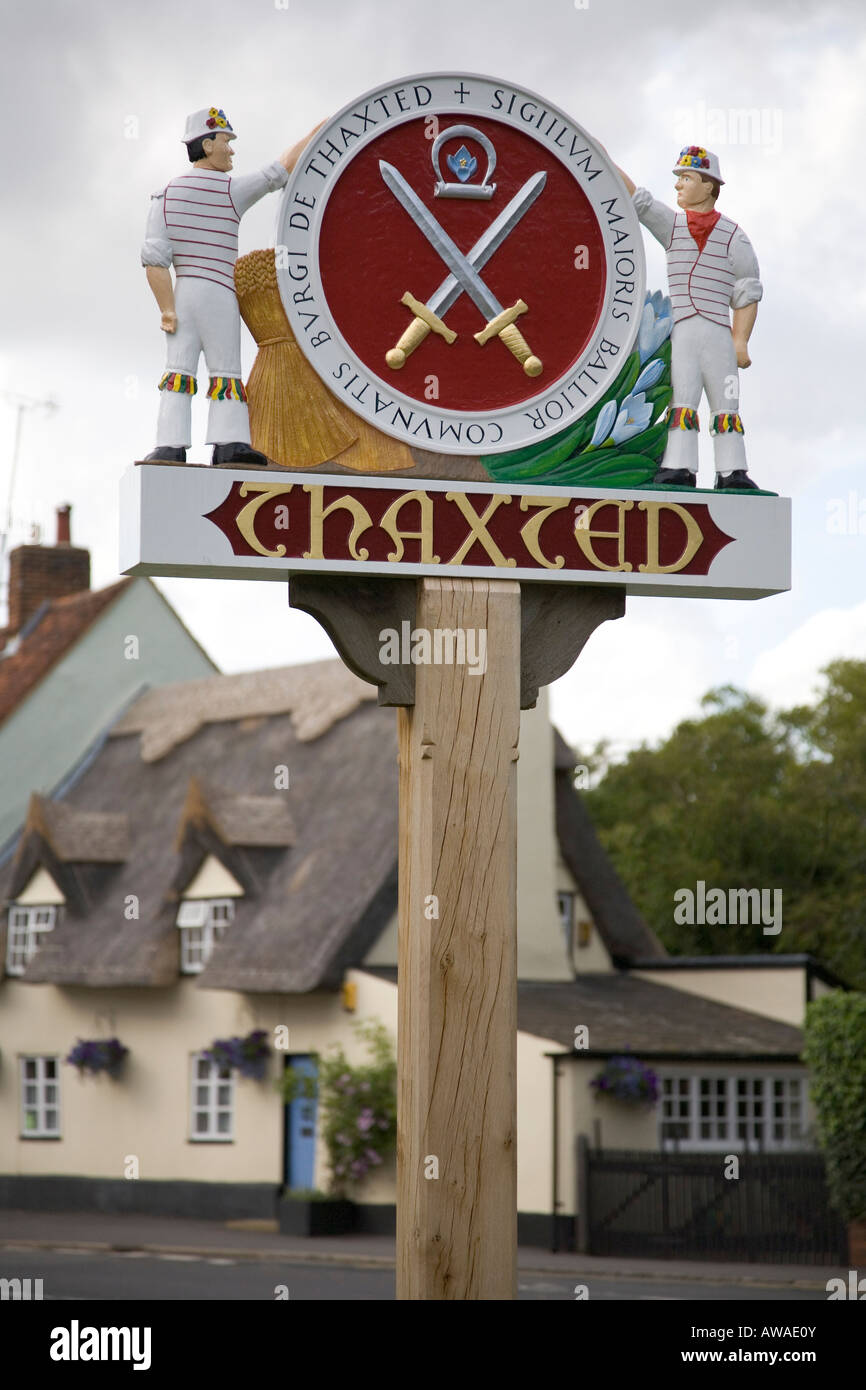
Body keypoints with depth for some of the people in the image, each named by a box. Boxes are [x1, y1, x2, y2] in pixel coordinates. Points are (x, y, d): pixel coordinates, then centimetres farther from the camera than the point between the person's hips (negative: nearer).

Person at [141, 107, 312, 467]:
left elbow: (154, 258, -7)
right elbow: (283, 168, 6)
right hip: (219, 295, -2)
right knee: (225, 372, 2)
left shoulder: (166, 197, 1)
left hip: (181, 293, 2)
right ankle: (229, 444, -12)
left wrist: (166, 311, -7)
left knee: (178, 373, 0)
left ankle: (170, 446, -13)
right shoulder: (232, 190, -5)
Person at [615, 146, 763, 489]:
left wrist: (740, 342, -7)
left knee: (725, 404, -6)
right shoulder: (671, 225, 16)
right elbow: (635, 198, 6)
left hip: (719, 335, -1)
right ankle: (679, 470, -11)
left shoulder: (733, 237, 8)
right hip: (680, 332, 1)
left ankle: (731, 473, -8)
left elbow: (747, 295, 3)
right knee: (681, 400, -7)